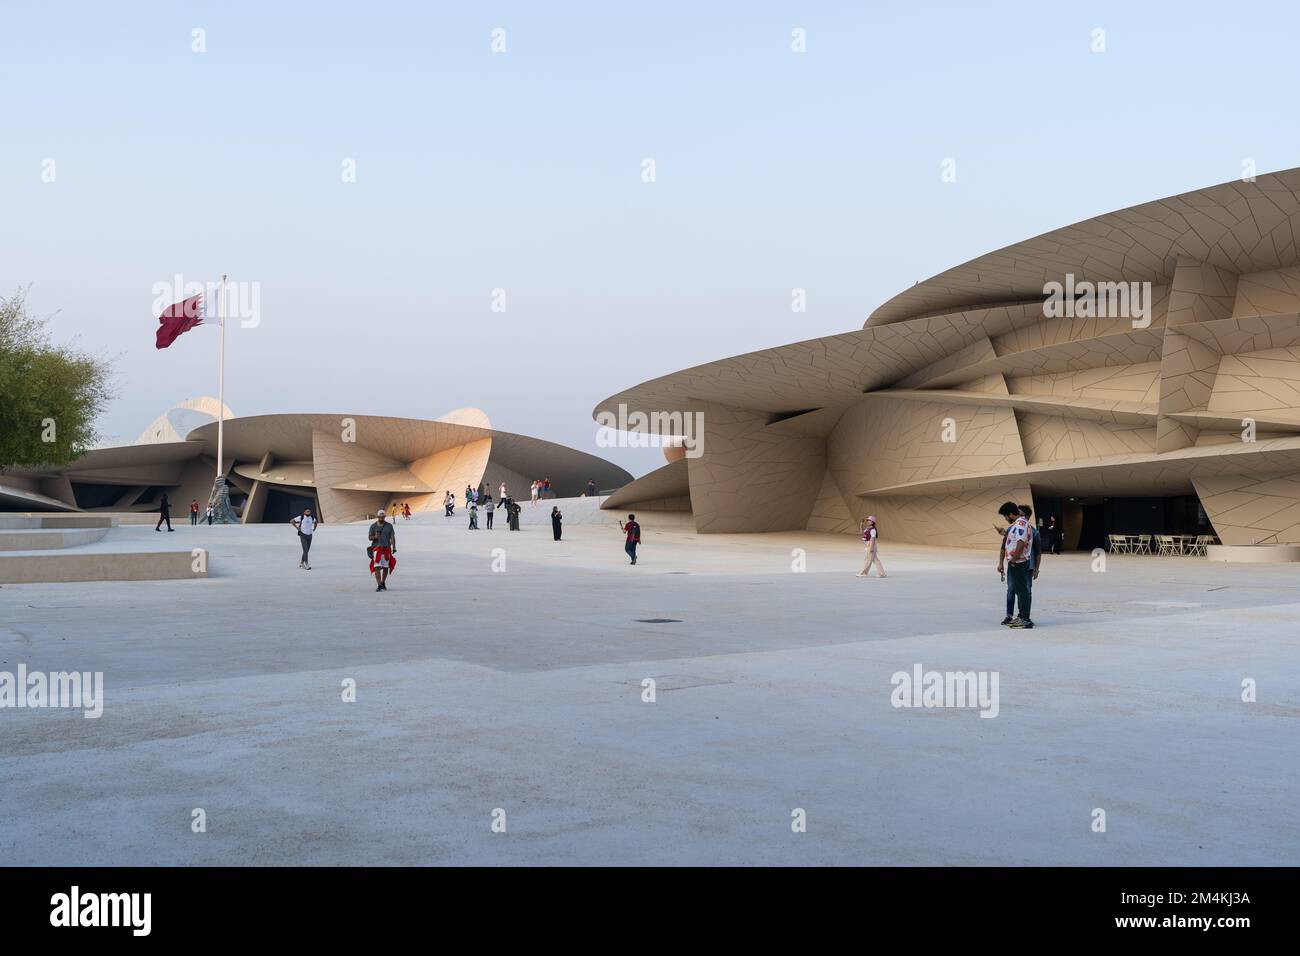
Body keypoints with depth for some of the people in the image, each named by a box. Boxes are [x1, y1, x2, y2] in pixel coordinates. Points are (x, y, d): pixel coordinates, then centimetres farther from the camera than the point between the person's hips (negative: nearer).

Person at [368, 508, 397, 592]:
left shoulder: (389, 526, 7)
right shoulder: (373, 526, 5)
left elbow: (392, 537, 4)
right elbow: (370, 537, 7)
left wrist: (394, 547, -7)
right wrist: (374, 537, -16)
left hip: (387, 548, 2)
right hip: (377, 548, -2)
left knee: (386, 567, 7)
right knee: (377, 567, -12)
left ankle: (383, 583, 25)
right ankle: (379, 585, -15)